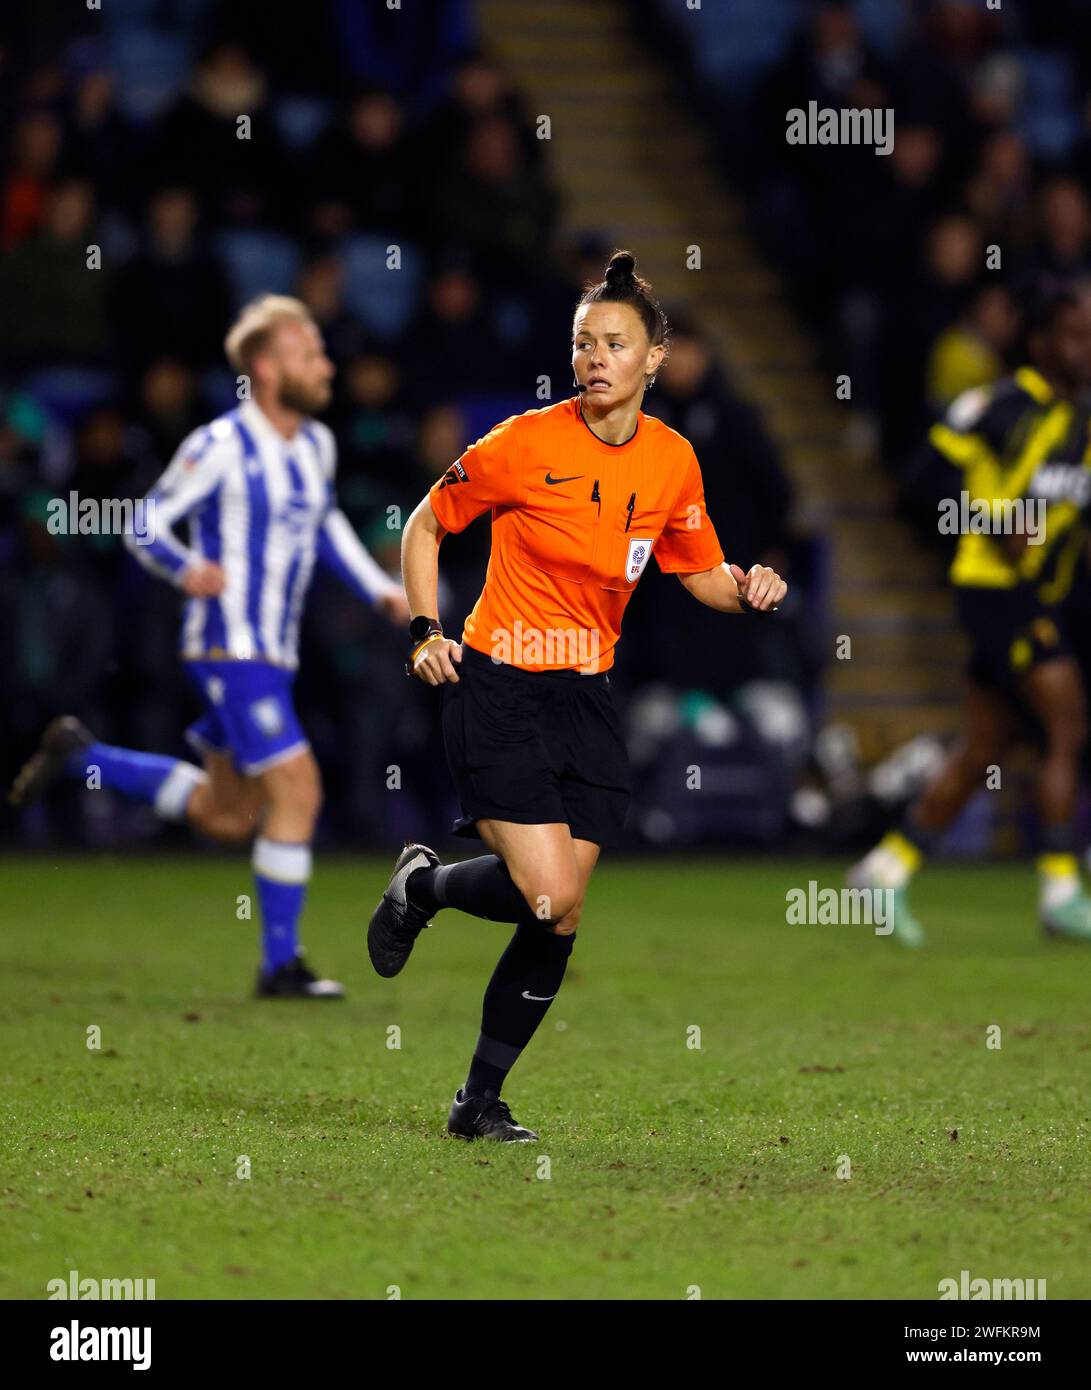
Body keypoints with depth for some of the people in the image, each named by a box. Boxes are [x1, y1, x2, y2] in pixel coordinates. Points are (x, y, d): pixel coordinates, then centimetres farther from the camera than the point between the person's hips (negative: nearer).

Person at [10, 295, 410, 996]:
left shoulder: (316, 444, 10)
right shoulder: (220, 446, -13)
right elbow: (145, 526, -10)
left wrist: (382, 589, 18)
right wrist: (188, 569, -30)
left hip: (275, 653, 9)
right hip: (230, 647, -9)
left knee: (226, 818, 14)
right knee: (297, 790, -14)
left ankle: (80, 755, 27)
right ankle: (281, 965, -6)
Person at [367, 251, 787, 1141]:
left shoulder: (673, 462, 2)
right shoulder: (528, 443, -11)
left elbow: (700, 572, 15)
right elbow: (425, 525, 1)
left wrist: (747, 589, -7)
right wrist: (426, 629, -8)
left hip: (586, 699, 5)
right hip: (498, 690, -5)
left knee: (562, 917, 2)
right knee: (549, 896, -18)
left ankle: (481, 1101, 17)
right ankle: (423, 885, 14)